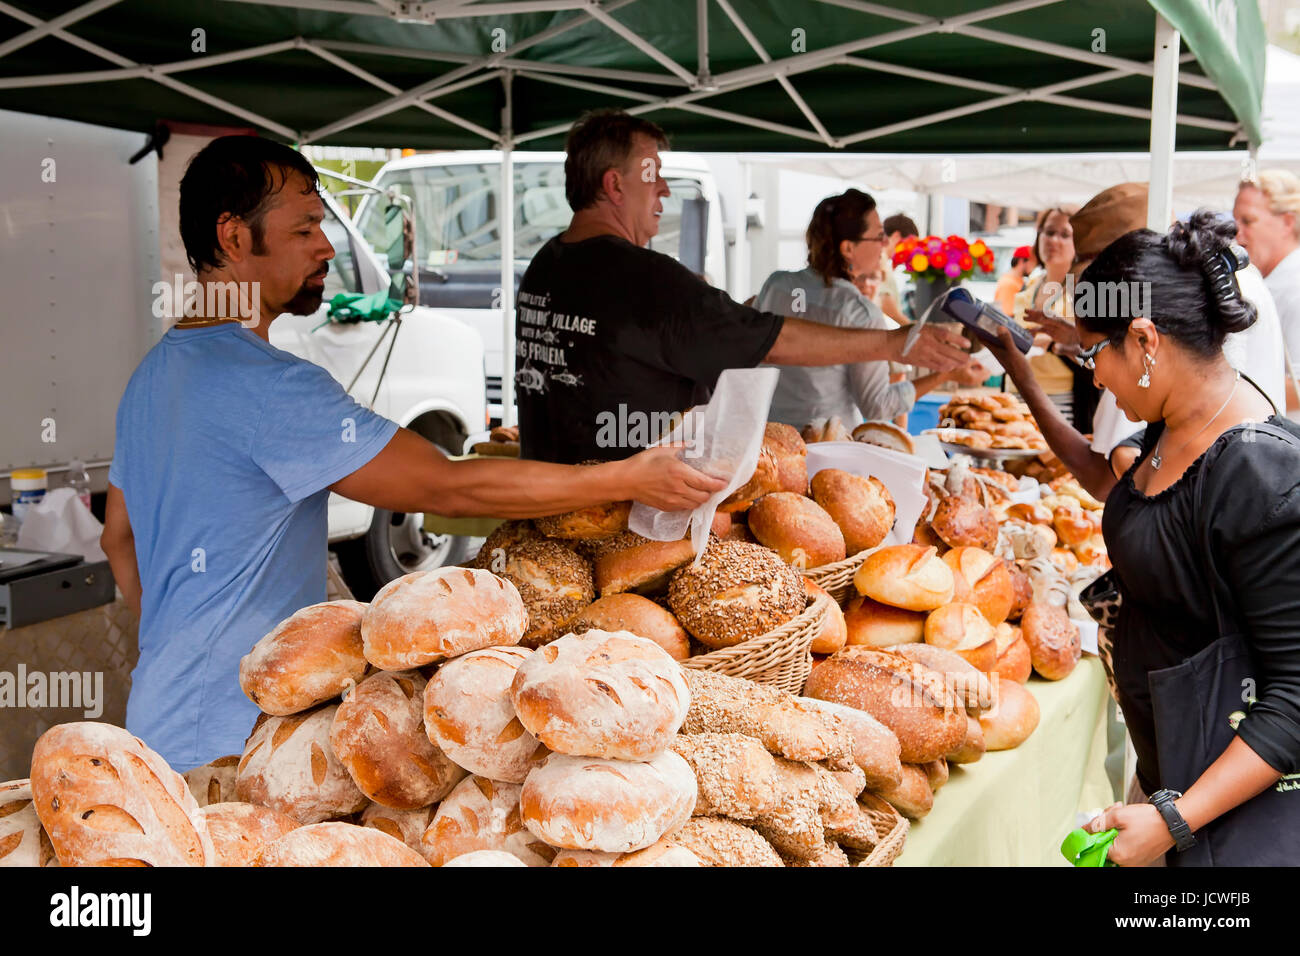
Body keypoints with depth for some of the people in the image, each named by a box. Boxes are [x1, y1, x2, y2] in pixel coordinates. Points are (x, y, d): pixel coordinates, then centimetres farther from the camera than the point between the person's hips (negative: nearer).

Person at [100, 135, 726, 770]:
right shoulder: (266, 385, -23)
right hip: (227, 738, -10)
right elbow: (449, 488, -24)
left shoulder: (154, 372, 11)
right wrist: (626, 479, -19)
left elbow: (120, 538, 20)